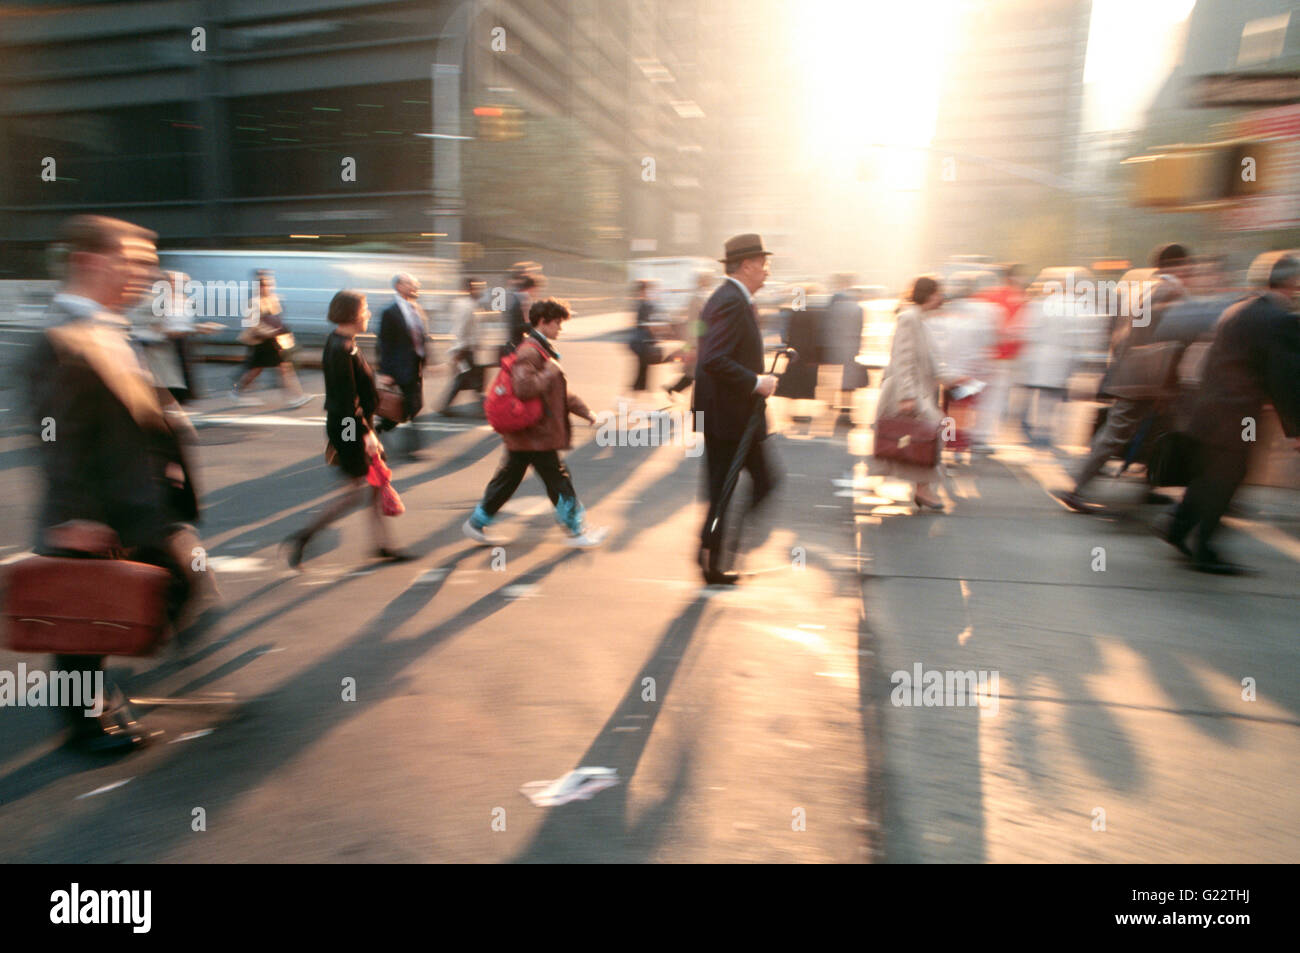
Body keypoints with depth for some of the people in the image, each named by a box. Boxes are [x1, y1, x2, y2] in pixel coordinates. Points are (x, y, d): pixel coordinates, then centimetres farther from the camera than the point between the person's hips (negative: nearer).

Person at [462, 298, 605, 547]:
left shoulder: (543, 349, 18)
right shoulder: (529, 351, -16)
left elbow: (560, 392, 24)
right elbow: (524, 387, -31)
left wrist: (586, 412, 22)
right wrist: (551, 371, -20)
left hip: (527, 433, 10)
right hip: (535, 433, -10)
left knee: (509, 477, 15)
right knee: (559, 480, -1)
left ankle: (477, 522, 23)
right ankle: (576, 532, 9)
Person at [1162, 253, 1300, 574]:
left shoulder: (1238, 309, 11)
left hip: (1209, 411, 8)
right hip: (1235, 418, -8)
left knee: (1209, 475, 20)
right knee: (1223, 481, 2)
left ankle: (1177, 530, 26)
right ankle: (1204, 553, 11)